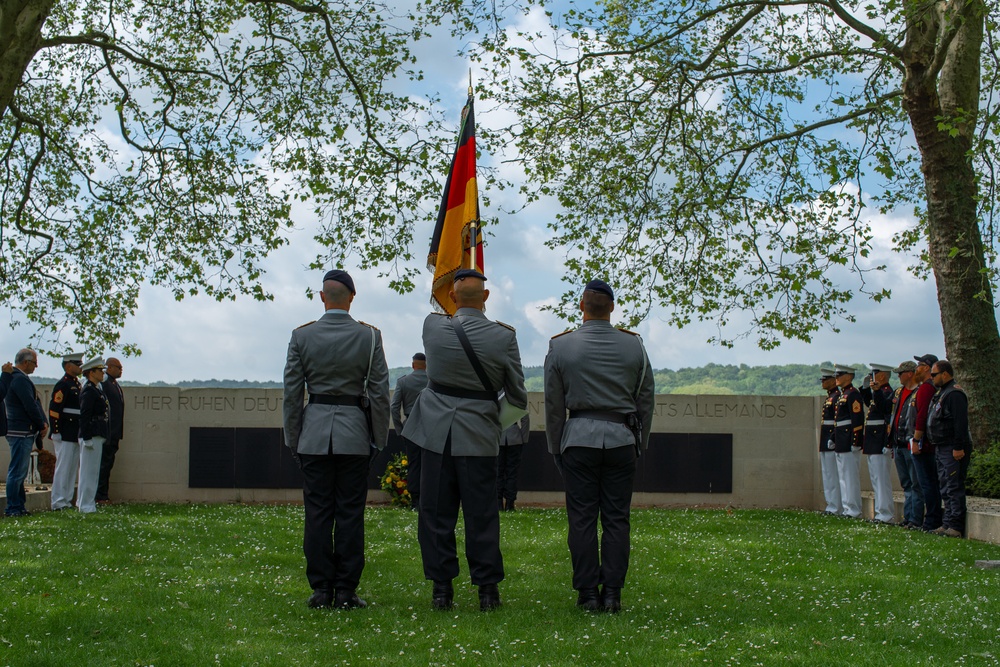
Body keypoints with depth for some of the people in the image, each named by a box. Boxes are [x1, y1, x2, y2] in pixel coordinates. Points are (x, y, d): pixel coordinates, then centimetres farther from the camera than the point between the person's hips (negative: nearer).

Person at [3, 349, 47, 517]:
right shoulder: (20, 379, -15)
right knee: (17, 471, -7)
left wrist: (42, 423, 7)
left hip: (22, 432, 11)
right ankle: (13, 508, -4)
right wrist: (42, 426, -8)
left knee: (19, 471, 14)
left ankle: (18, 506, 19)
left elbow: (33, 403, 17)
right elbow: (30, 405, -19)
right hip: (22, 432, -11)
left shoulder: (14, 378, 18)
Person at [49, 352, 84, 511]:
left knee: (73, 468, 10)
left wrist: (83, 433, 19)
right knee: (63, 467, -6)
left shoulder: (77, 384, 17)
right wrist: (56, 432, -19)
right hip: (65, 436, -9)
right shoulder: (62, 385, -11)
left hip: (76, 436, 9)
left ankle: (67, 500, 15)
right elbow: (54, 410, -17)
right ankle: (58, 502, -3)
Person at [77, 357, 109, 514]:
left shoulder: (96, 389, 15)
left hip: (97, 436, 10)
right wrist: (87, 438, -21)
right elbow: (84, 416, -19)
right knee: (89, 471, -6)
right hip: (92, 436, -10)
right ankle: (86, 506, -2)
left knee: (91, 471, 16)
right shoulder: (89, 391, -14)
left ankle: (83, 502, 24)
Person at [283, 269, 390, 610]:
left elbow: (292, 393, 2)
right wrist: (379, 438, 7)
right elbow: (379, 392, -2)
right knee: (350, 514, 3)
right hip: (354, 435, -1)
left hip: (314, 435, 1)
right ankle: (346, 591, 4)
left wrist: (293, 440, 9)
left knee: (317, 514, 5)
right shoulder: (369, 336, -3)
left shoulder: (301, 336, 0)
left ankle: (321, 590, 7)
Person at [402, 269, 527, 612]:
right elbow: (518, 397, -1)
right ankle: (487, 589, 10)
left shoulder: (433, 326, -5)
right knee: (481, 514, 5)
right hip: (479, 438, -1)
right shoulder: (504, 337, -8)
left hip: (437, 433, 1)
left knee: (436, 512, 7)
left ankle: (441, 589, 10)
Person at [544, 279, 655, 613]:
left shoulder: (560, 346, 0)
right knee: (617, 518, 4)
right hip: (621, 439, 1)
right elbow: (646, 400, 9)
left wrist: (556, 448, 13)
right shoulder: (633, 345, 3)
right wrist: (640, 443, 18)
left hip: (579, 439, -1)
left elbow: (553, 404, 4)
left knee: (582, 518, 2)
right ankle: (612, 594, 4)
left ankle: (588, 594, 3)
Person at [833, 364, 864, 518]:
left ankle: (854, 510, -4)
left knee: (851, 476, -7)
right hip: (841, 443, 11)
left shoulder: (853, 394, -13)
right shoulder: (843, 394, 17)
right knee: (843, 476, 13)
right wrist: (834, 438, 18)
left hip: (849, 442, -11)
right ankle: (848, 508, 18)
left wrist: (855, 442, -22)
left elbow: (858, 419, -19)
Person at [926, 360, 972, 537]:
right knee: (946, 489, 12)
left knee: (954, 488, -9)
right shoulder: (940, 393, 18)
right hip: (941, 448, 11)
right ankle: (947, 524, 17)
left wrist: (958, 447, -25)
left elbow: (961, 423, -22)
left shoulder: (955, 394, -15)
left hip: (953, 450, -11)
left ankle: (955, 527, -8)